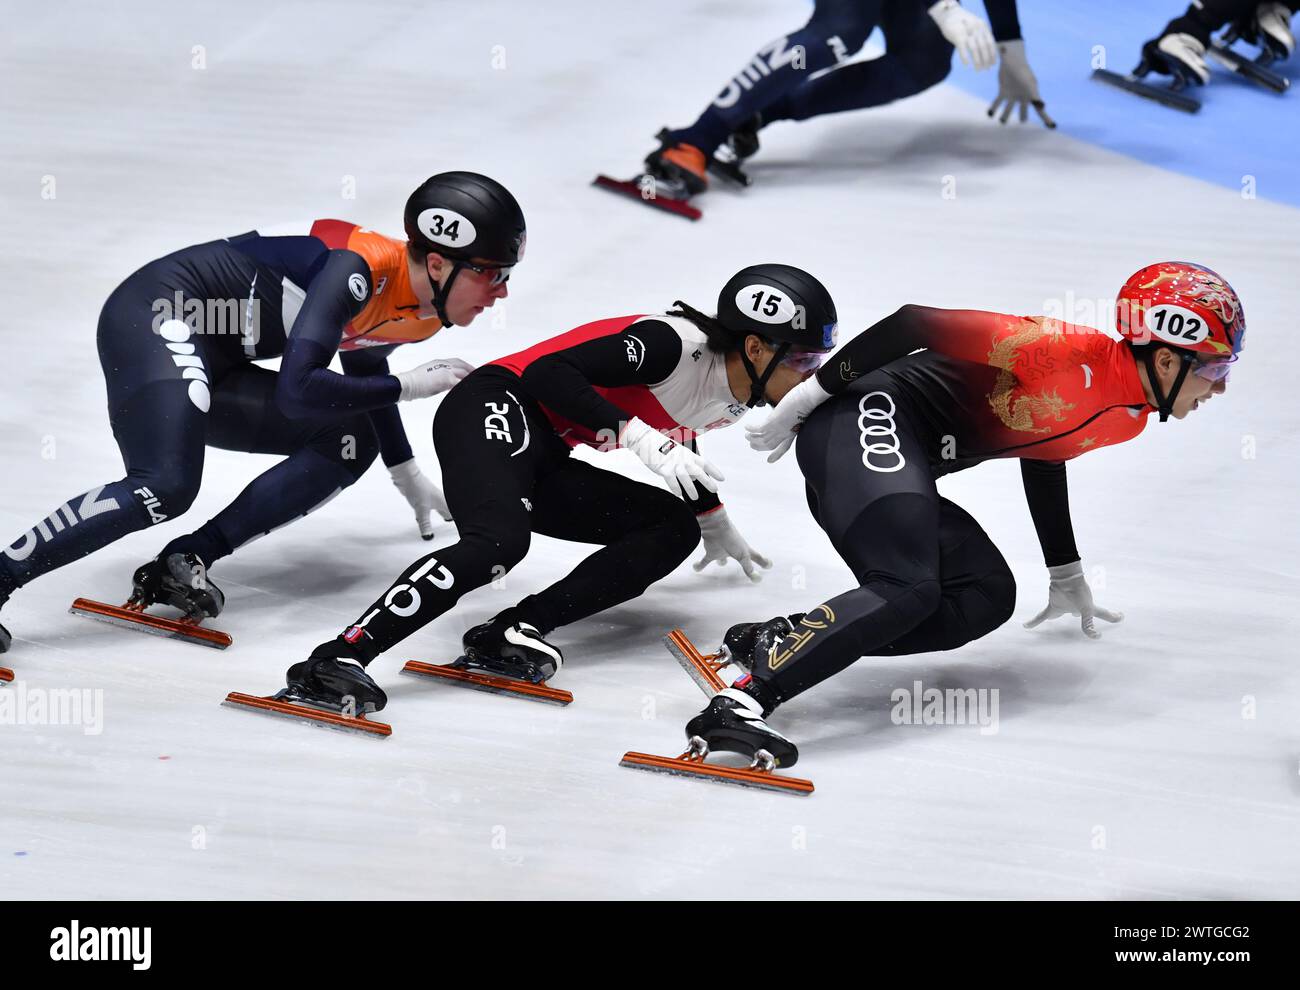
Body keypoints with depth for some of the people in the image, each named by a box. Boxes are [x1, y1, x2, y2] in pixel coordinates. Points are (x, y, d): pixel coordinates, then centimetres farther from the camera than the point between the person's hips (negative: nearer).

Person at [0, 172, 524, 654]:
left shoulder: (422, 314, 4)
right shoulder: (363, 266, -24)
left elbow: (363, 367, 27)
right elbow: (296, 389, -31)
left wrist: (407, 475, 36)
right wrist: (408, 385, -19)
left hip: (213, 365, 10)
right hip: (155, 316, -10)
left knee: (350, 441, 1)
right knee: (165, 488, -29)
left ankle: (185, 561, -7)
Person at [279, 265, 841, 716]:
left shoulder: (729, 400, 11)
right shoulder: (675, 343, -18)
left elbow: (677, 445, 33)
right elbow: (549, 372, -23)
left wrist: (715, 527, 45)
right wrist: (641, 439, -28)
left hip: (544, 466, 9)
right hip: (495, 410, -9)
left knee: (674, 529, 0)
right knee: (499, 542, -35)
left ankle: (514, 631, -14)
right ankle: (335, 661, -40)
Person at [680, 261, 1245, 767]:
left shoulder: (1128, 420, 12)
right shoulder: (1075, 355, -18)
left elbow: (1043, 459, 32)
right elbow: (916, 323, -18)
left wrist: (1067, 576, 41)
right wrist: (811, 394, -14)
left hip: (904, 468, 10)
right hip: (866, 419, -10)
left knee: (986, 599, -3)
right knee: (908, 591, -26)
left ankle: (778, 642, -11)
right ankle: (742, 702, -38)